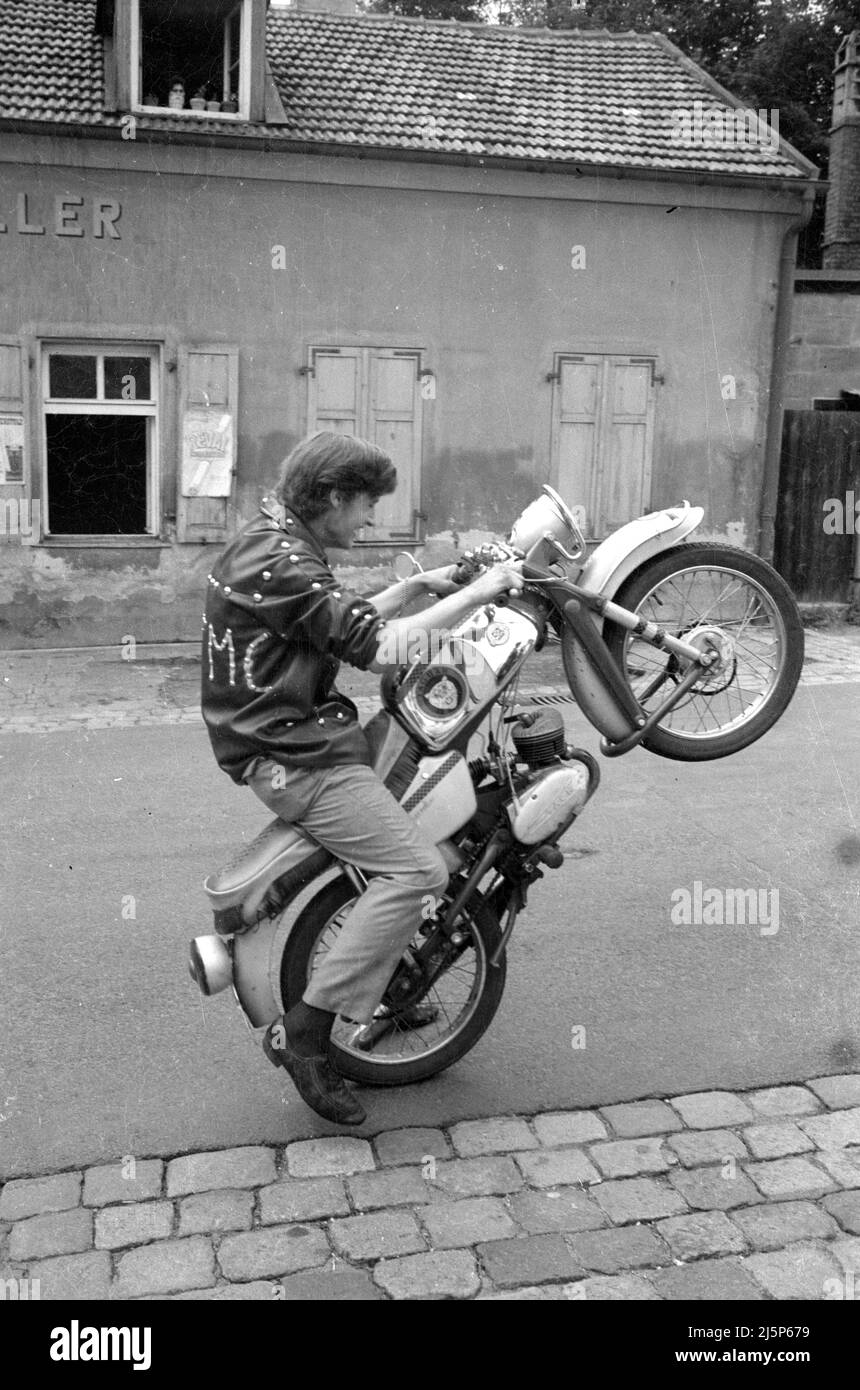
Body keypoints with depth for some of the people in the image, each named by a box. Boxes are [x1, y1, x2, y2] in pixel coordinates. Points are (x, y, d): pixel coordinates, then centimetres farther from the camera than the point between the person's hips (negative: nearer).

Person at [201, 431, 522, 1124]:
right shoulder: (280, 563, -20)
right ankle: (304, 1031, -12)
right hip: (296, 758, -11)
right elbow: (377, 647, -24)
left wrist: (415, 586, 12)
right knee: (419, 869, -18)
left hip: (291, 735, 11)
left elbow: (345, 625, 21)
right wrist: (474, 595, -17)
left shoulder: (272, 542, 14)